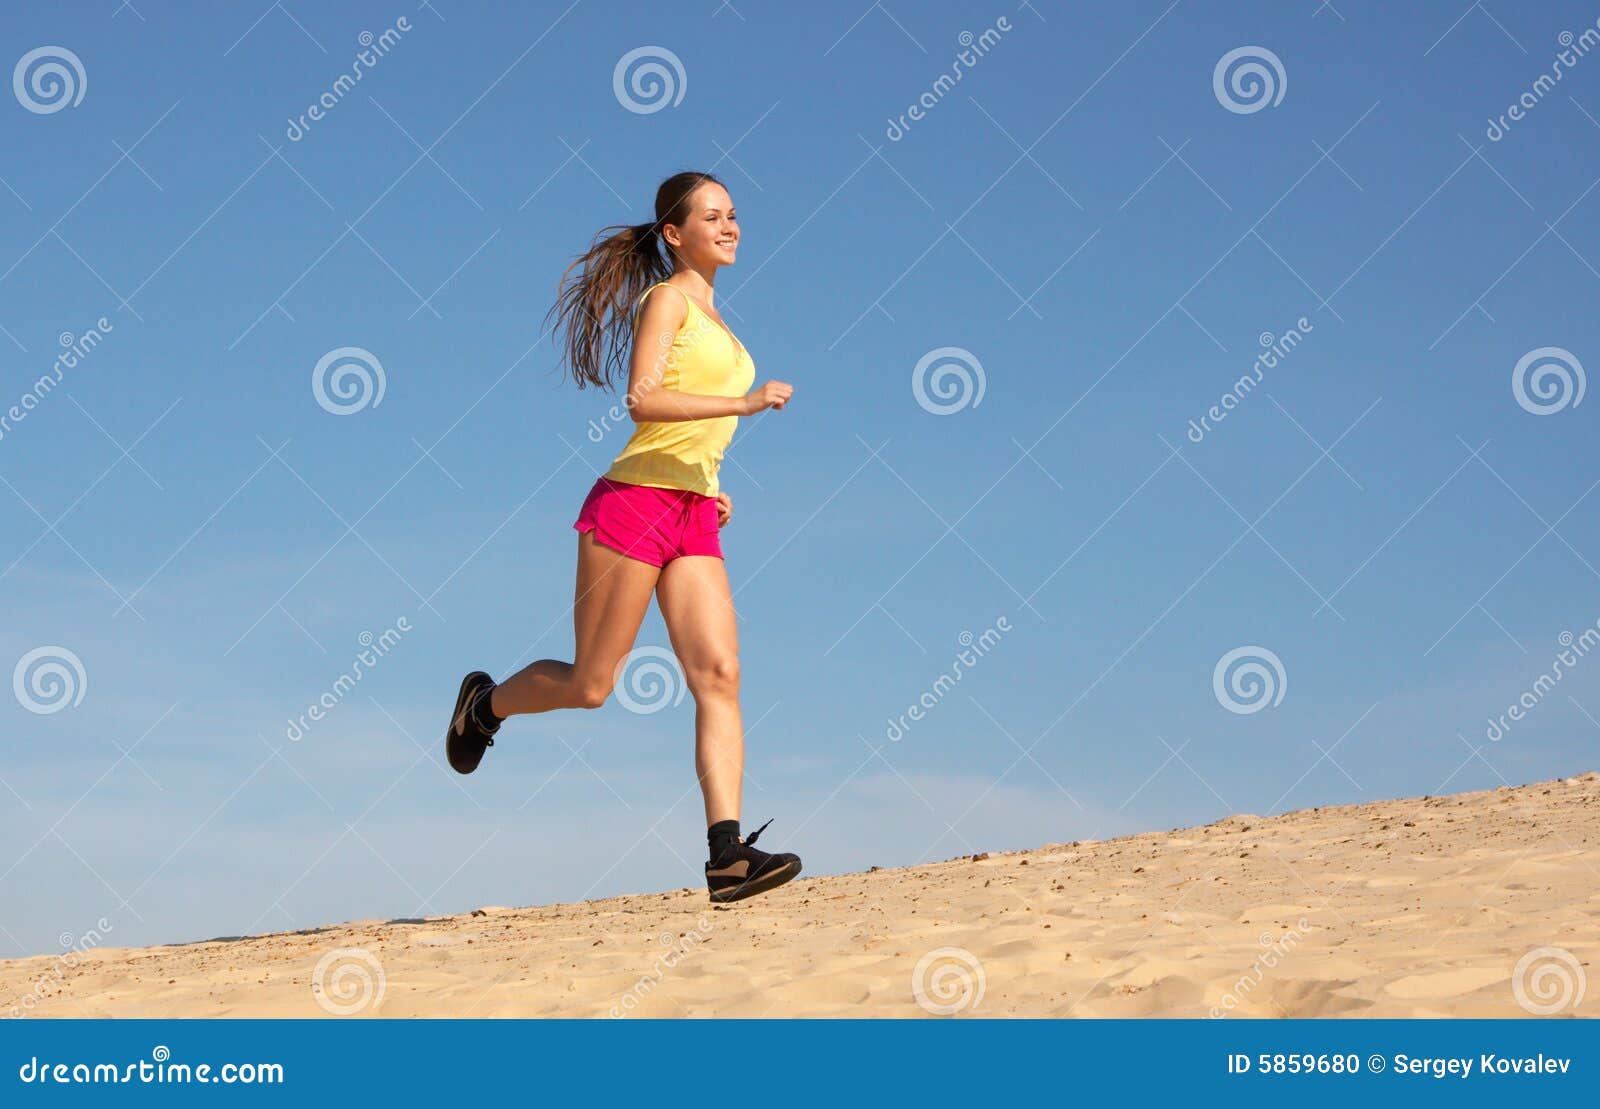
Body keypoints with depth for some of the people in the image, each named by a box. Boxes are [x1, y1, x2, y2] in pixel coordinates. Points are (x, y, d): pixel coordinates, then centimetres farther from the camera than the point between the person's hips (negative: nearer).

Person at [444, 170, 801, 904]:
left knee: (719, 676, -10)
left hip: (694, 520, 7)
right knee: (590, 685, -1)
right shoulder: (667, 298, -3)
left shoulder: (712, 319, 22)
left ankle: (727, 854, -18)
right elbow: (642, 399, -17)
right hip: (634, 505, -7)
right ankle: (486, 703, 30)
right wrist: (743, 403, -22)